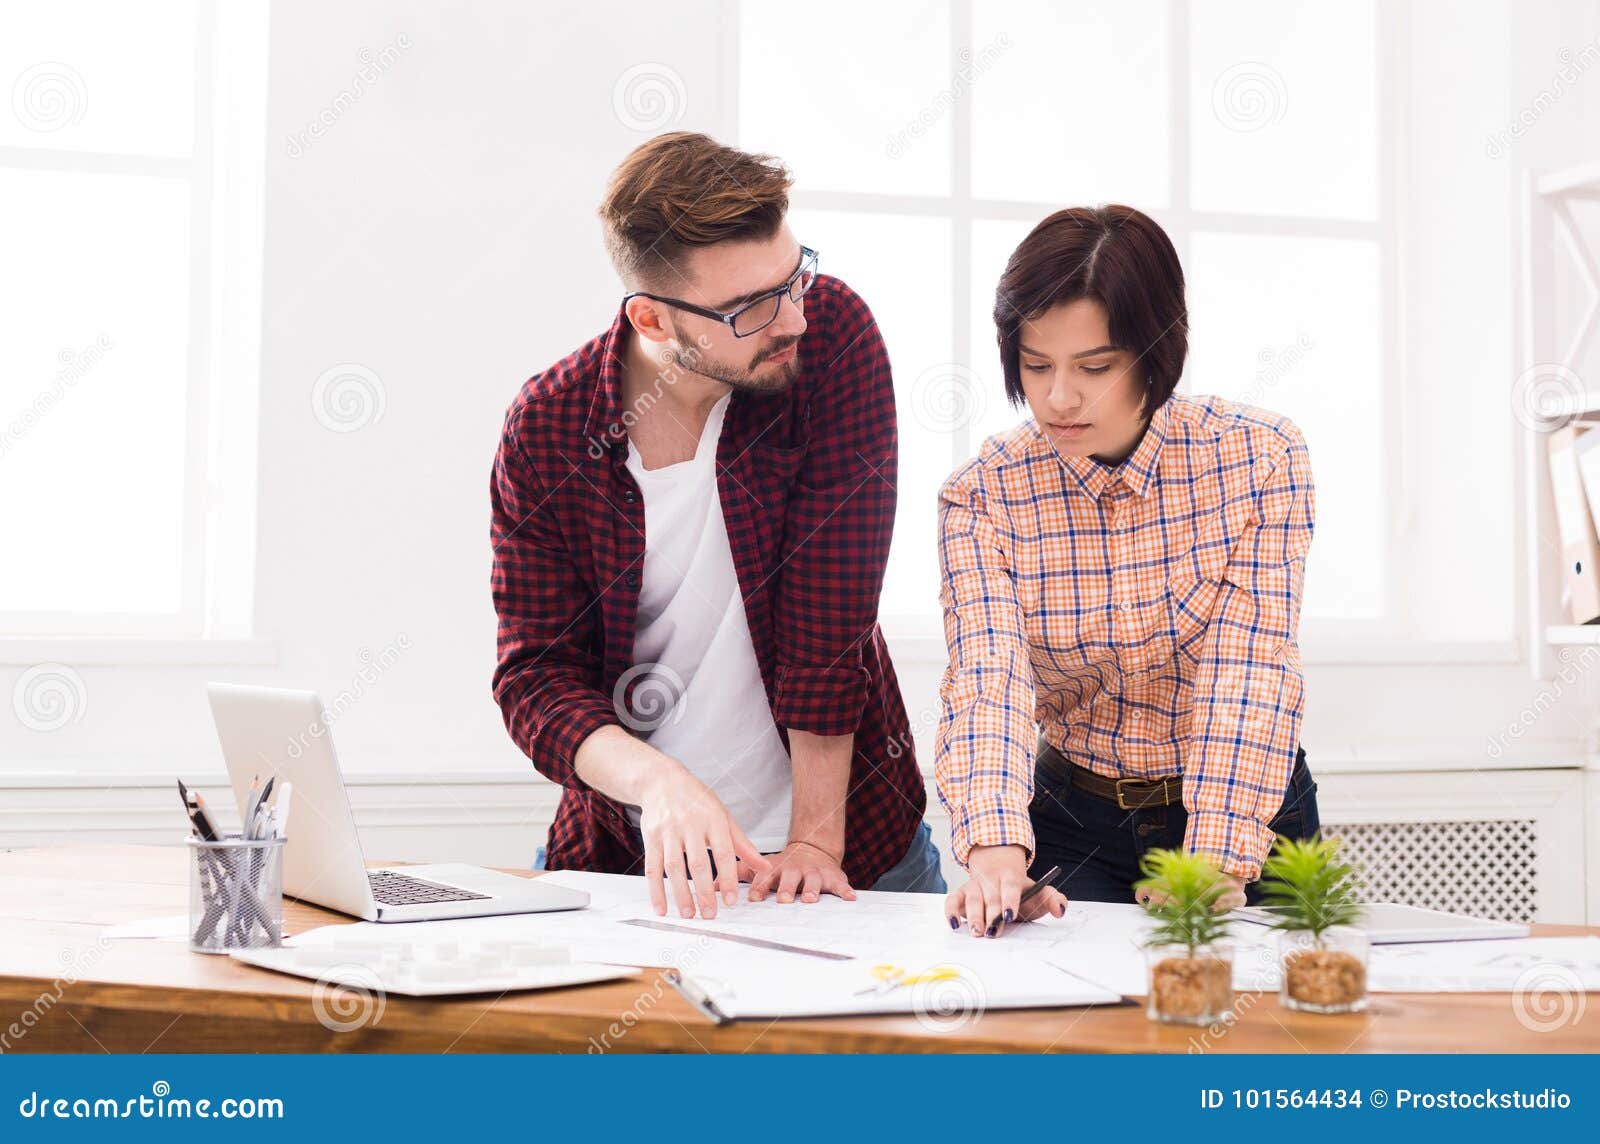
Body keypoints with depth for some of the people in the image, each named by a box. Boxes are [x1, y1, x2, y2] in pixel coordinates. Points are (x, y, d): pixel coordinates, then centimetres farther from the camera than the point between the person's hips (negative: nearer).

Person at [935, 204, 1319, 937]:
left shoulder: (1261, 458, -11)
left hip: (1245, 814, 0)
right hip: (1075, 824, 1)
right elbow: (987, 677, -22)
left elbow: (1251, 672, -18)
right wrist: (995, 847, -40)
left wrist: (1216, 864, -30)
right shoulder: (981, 496, -9)